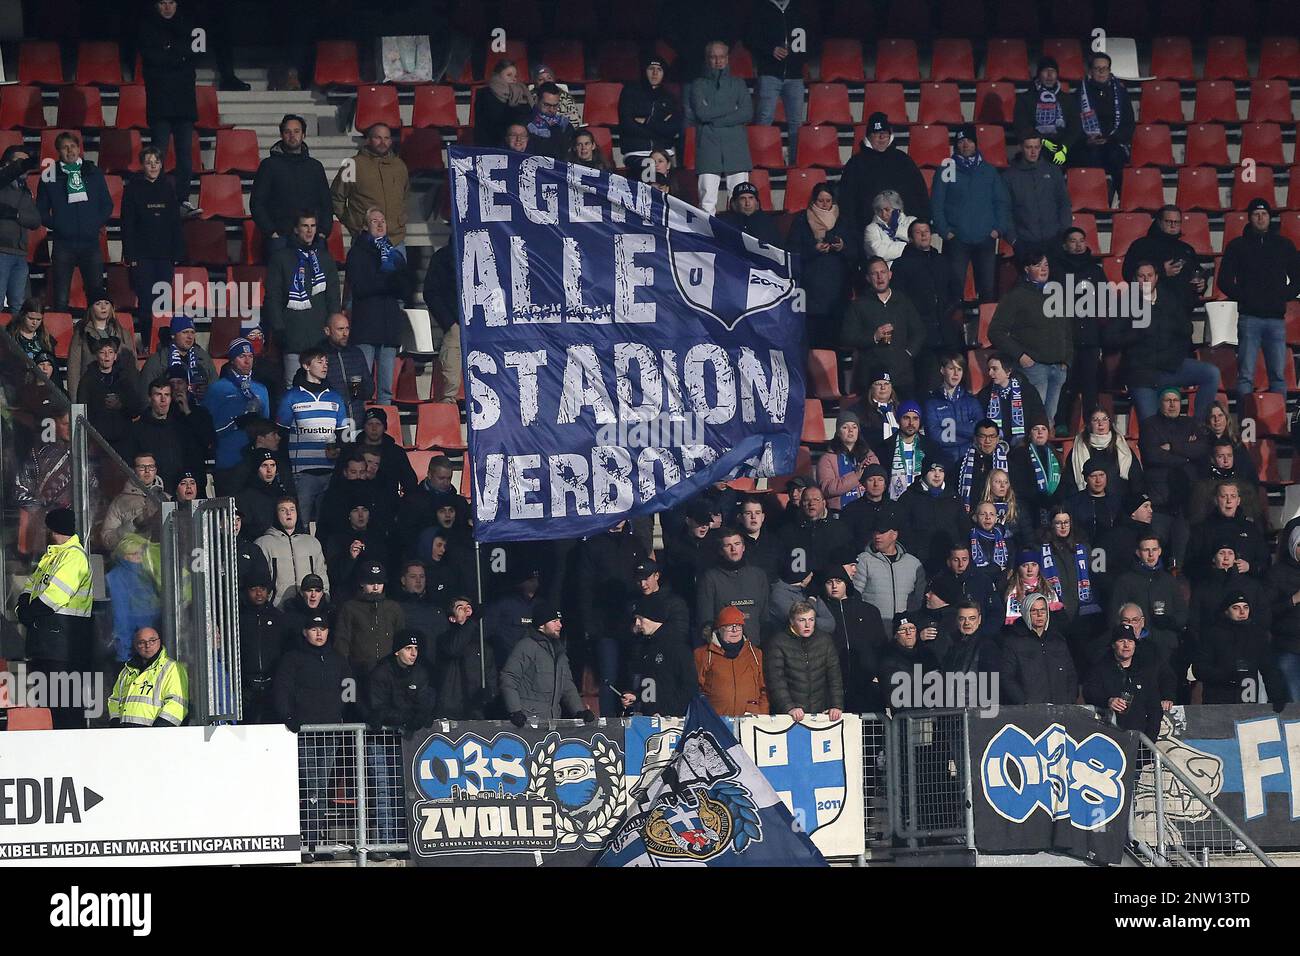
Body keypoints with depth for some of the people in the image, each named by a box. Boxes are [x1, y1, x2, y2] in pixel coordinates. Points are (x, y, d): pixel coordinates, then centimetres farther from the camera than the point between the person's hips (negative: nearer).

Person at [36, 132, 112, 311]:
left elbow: (107, 205, 13)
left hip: (90, 242, 1)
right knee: (61, 298, -3)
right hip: (63, 245, -1)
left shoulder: (93, 173, 10)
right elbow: (41, 211, 8)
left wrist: (97, 224, -2)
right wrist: (56, 225, -6)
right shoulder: (50, 176, 6)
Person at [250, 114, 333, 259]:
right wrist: (272, 232, -6)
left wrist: (323, 232, 5)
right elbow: (256, 204, 4)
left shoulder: (315, 166, 18)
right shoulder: (269, 165, 8)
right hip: (280, 238, -3)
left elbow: (327, 204, 20)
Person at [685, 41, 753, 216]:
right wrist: (732, 109, 0)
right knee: (707, 201, -11)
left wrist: (714, 120, -3)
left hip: (736, 144, 1)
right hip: (708, 147, -1)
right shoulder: (698, 85, 15)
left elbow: (748, 114, 4)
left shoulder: (738, 84, 17)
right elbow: (701, 113, -1)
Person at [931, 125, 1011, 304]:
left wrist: (999, 228, 0)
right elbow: (937, 204, 3)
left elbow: (1002, 202, 13)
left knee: (988, 289, -1)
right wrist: (945, 231, -8)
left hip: (986, 240, 2)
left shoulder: (989, 171, 14)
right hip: (956, 240, -2)